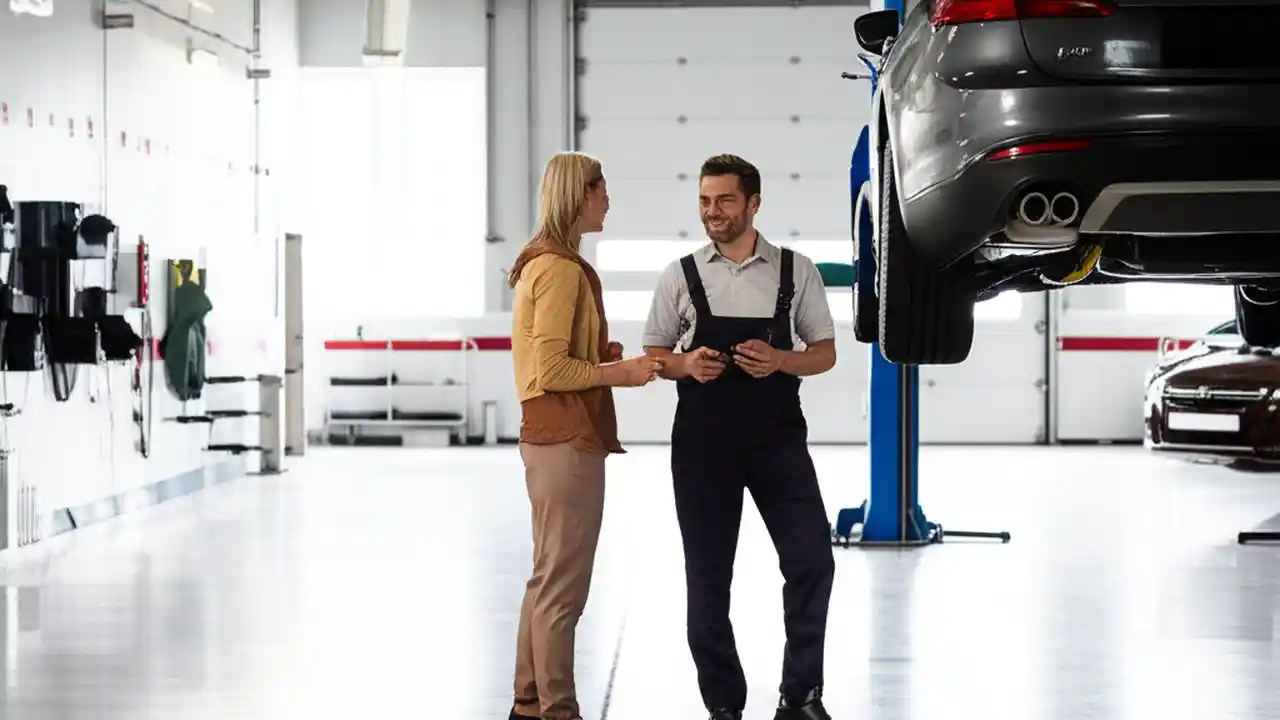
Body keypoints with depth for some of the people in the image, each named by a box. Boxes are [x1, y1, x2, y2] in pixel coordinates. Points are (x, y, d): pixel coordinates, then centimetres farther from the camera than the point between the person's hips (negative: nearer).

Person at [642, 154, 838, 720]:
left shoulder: (797, 271, 3)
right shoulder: (680, 276, 3)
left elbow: (825, 354, 7)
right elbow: (654, 356, 10)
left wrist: (780, 361, -13)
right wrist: (686, 365, -12)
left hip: (779, 438, 0)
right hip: (703, 442, 0)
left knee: (811, 561, -6)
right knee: (707, 578, 5)